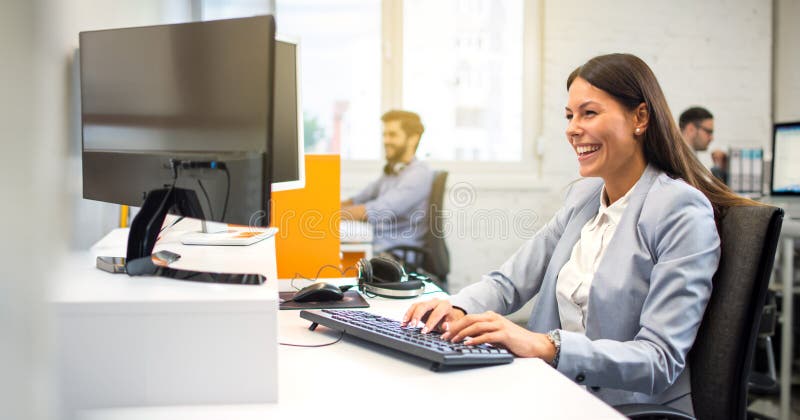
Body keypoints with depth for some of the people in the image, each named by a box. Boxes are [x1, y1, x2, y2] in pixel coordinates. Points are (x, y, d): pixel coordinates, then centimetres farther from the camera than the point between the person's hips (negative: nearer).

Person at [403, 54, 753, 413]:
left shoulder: (682, 213, -13)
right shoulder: (583, 195, 10)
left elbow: (660, 361, -20)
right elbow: (511, 279, 10)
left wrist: (544, 345, -31)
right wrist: (459, 308, -12)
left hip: (630, 408, -6)